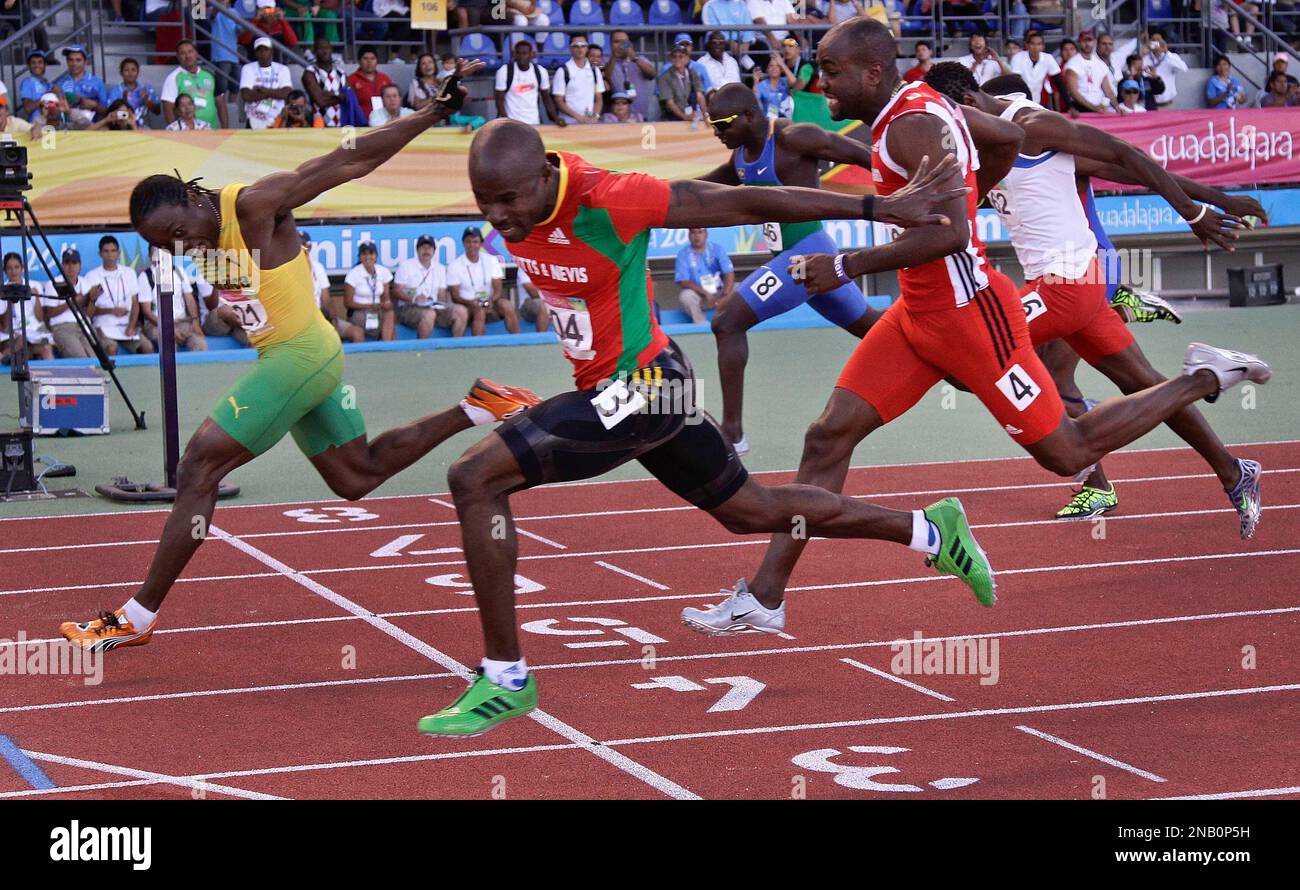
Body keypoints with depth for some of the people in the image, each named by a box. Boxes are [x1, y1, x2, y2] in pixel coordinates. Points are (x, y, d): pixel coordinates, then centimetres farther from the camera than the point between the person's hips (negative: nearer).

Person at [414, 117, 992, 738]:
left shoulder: (606, 201, -27)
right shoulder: (513, 189, -8)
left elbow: (745, 203, -20)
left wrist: (882, 208, -12)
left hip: (636, 387, -9)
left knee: (474, 479, -17)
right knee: (751, 511, 25)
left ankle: (504, 678, -9)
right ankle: (929, 530, 40)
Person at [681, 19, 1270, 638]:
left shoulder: (913, 126, -21)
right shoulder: (921, 103, 8)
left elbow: (948, 233, -31)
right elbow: (1009, 140, 22)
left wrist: (847, 268, -26)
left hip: (969, 313, -10)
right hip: (919, 314, 10)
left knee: (1068, 455, 3)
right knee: (828, 437, 1)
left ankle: (1204, 379, 20)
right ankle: (763, 599, 1)